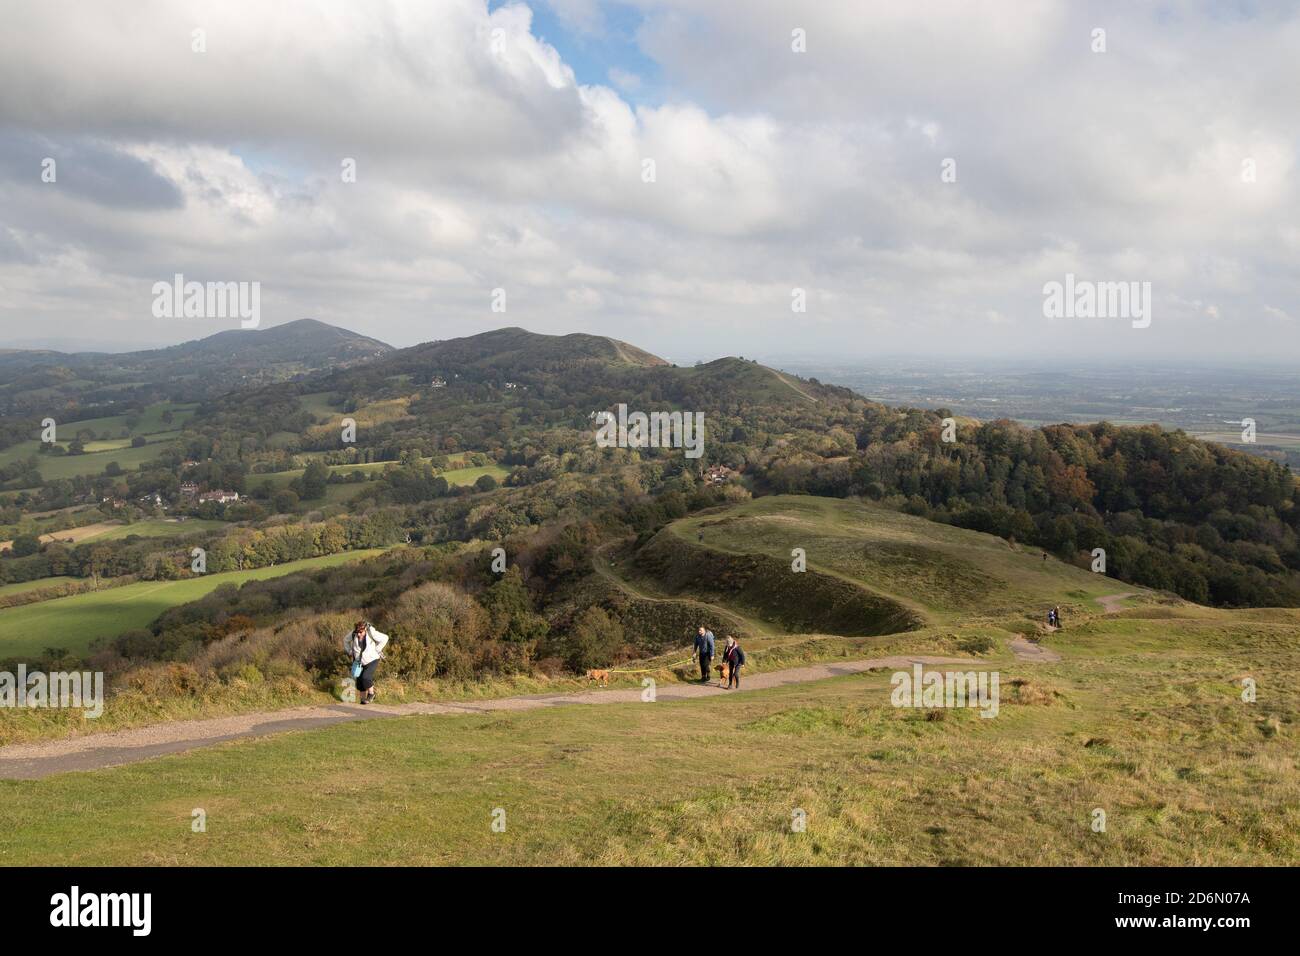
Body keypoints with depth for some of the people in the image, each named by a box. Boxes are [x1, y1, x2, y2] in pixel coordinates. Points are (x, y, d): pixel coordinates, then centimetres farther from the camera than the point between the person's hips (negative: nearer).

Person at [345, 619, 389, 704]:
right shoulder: (353, 634, -12)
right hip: (359, 661, 4)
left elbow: (384, 638, -14)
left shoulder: (371, 633, -23)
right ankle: (363, 699, 24)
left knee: (366, 677, -21)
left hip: (372, 660, -4)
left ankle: (371, 693, 5)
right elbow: (346, 641, 9)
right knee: (359, 681, 5)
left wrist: (376, 650, -12)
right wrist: (350, 652, 1)